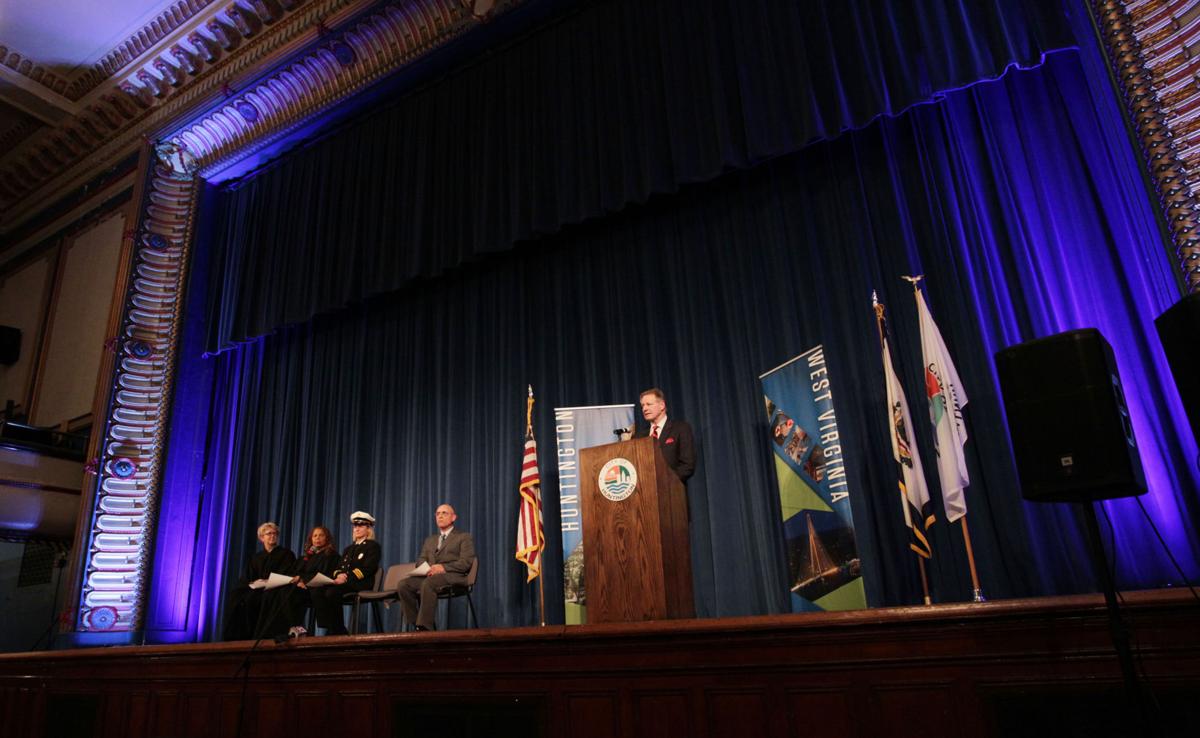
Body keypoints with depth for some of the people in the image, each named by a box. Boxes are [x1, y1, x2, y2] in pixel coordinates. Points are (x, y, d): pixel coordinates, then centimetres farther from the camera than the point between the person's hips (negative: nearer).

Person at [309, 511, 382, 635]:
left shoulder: (373, 546, 6)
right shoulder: (349, 548, 29)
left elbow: (367, 569, -8)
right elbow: (338, 567, 18)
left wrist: (347, 577, -19)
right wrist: (339, 575, -7)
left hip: (361, 583, -7)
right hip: (344, 581, 7)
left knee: (331, 592, -32)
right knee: (316, 591, -21)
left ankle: (338, 631, -19)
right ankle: (328, 628, -21)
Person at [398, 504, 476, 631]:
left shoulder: (464, 537, 13)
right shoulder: (429, 540, 31)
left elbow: (466, 562, -1)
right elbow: (420, 560, 19)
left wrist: (444, 567, -15)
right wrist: (426, 568, -6)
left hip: (453, 576, -5)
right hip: (430, 576, 6)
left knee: (428, 583, -37)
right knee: (404, 584, -24)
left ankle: (425, 627, -35)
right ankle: (416, 624, -18)